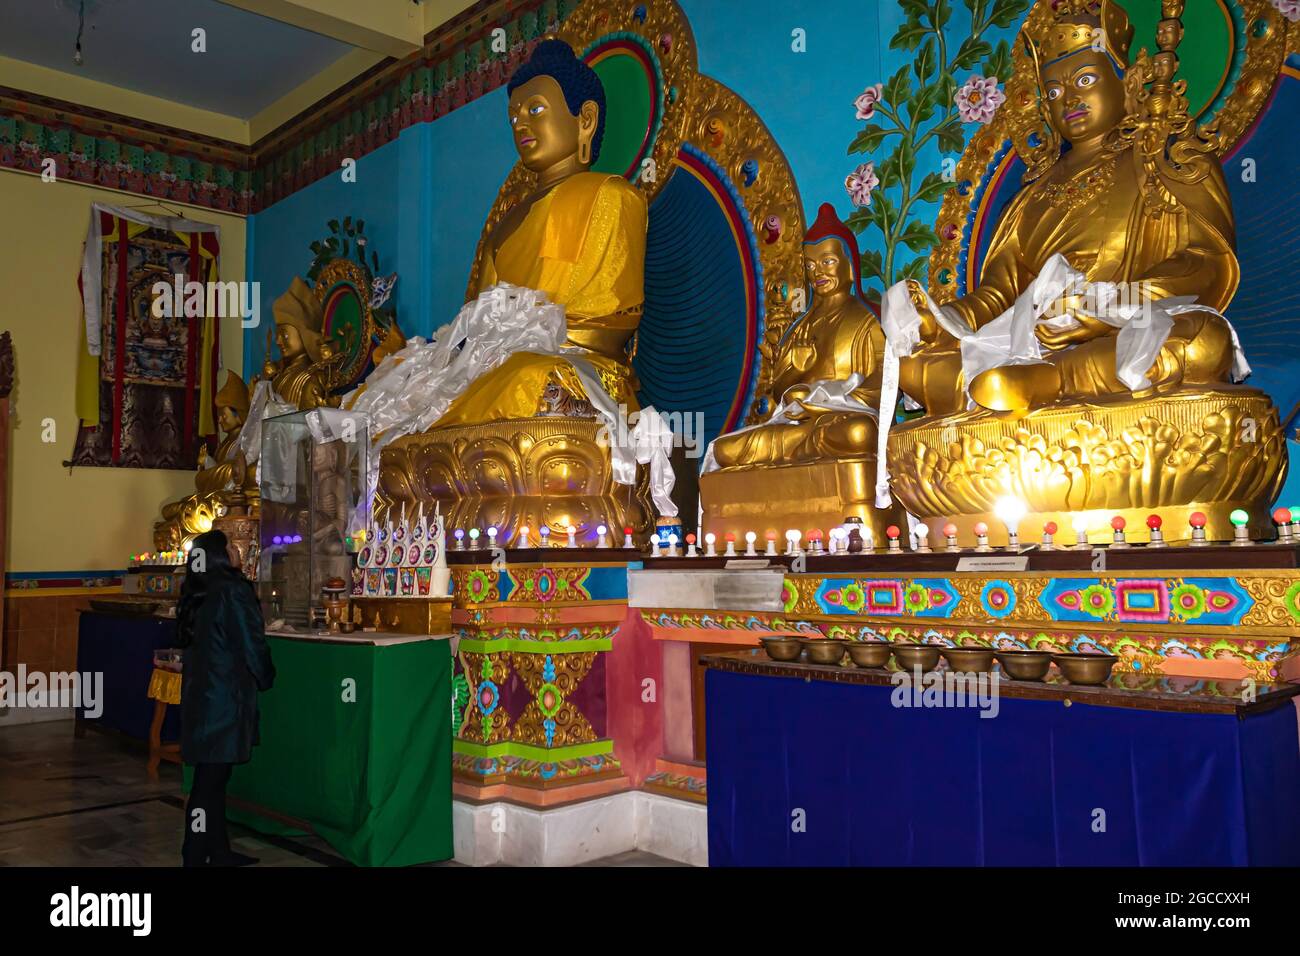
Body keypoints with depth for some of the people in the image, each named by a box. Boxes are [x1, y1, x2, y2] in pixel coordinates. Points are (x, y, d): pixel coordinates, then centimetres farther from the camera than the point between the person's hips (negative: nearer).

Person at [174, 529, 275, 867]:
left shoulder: (198, 594, 8)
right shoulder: (232, 591, -17)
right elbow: (251, 645, -14)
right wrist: (265, 679, 6)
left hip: (201, 695, 9)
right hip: (224, 698, -9)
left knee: (212, 777, 15)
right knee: (211, 780, -1)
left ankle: (219, 851, 24)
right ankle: (195, 857, 5)